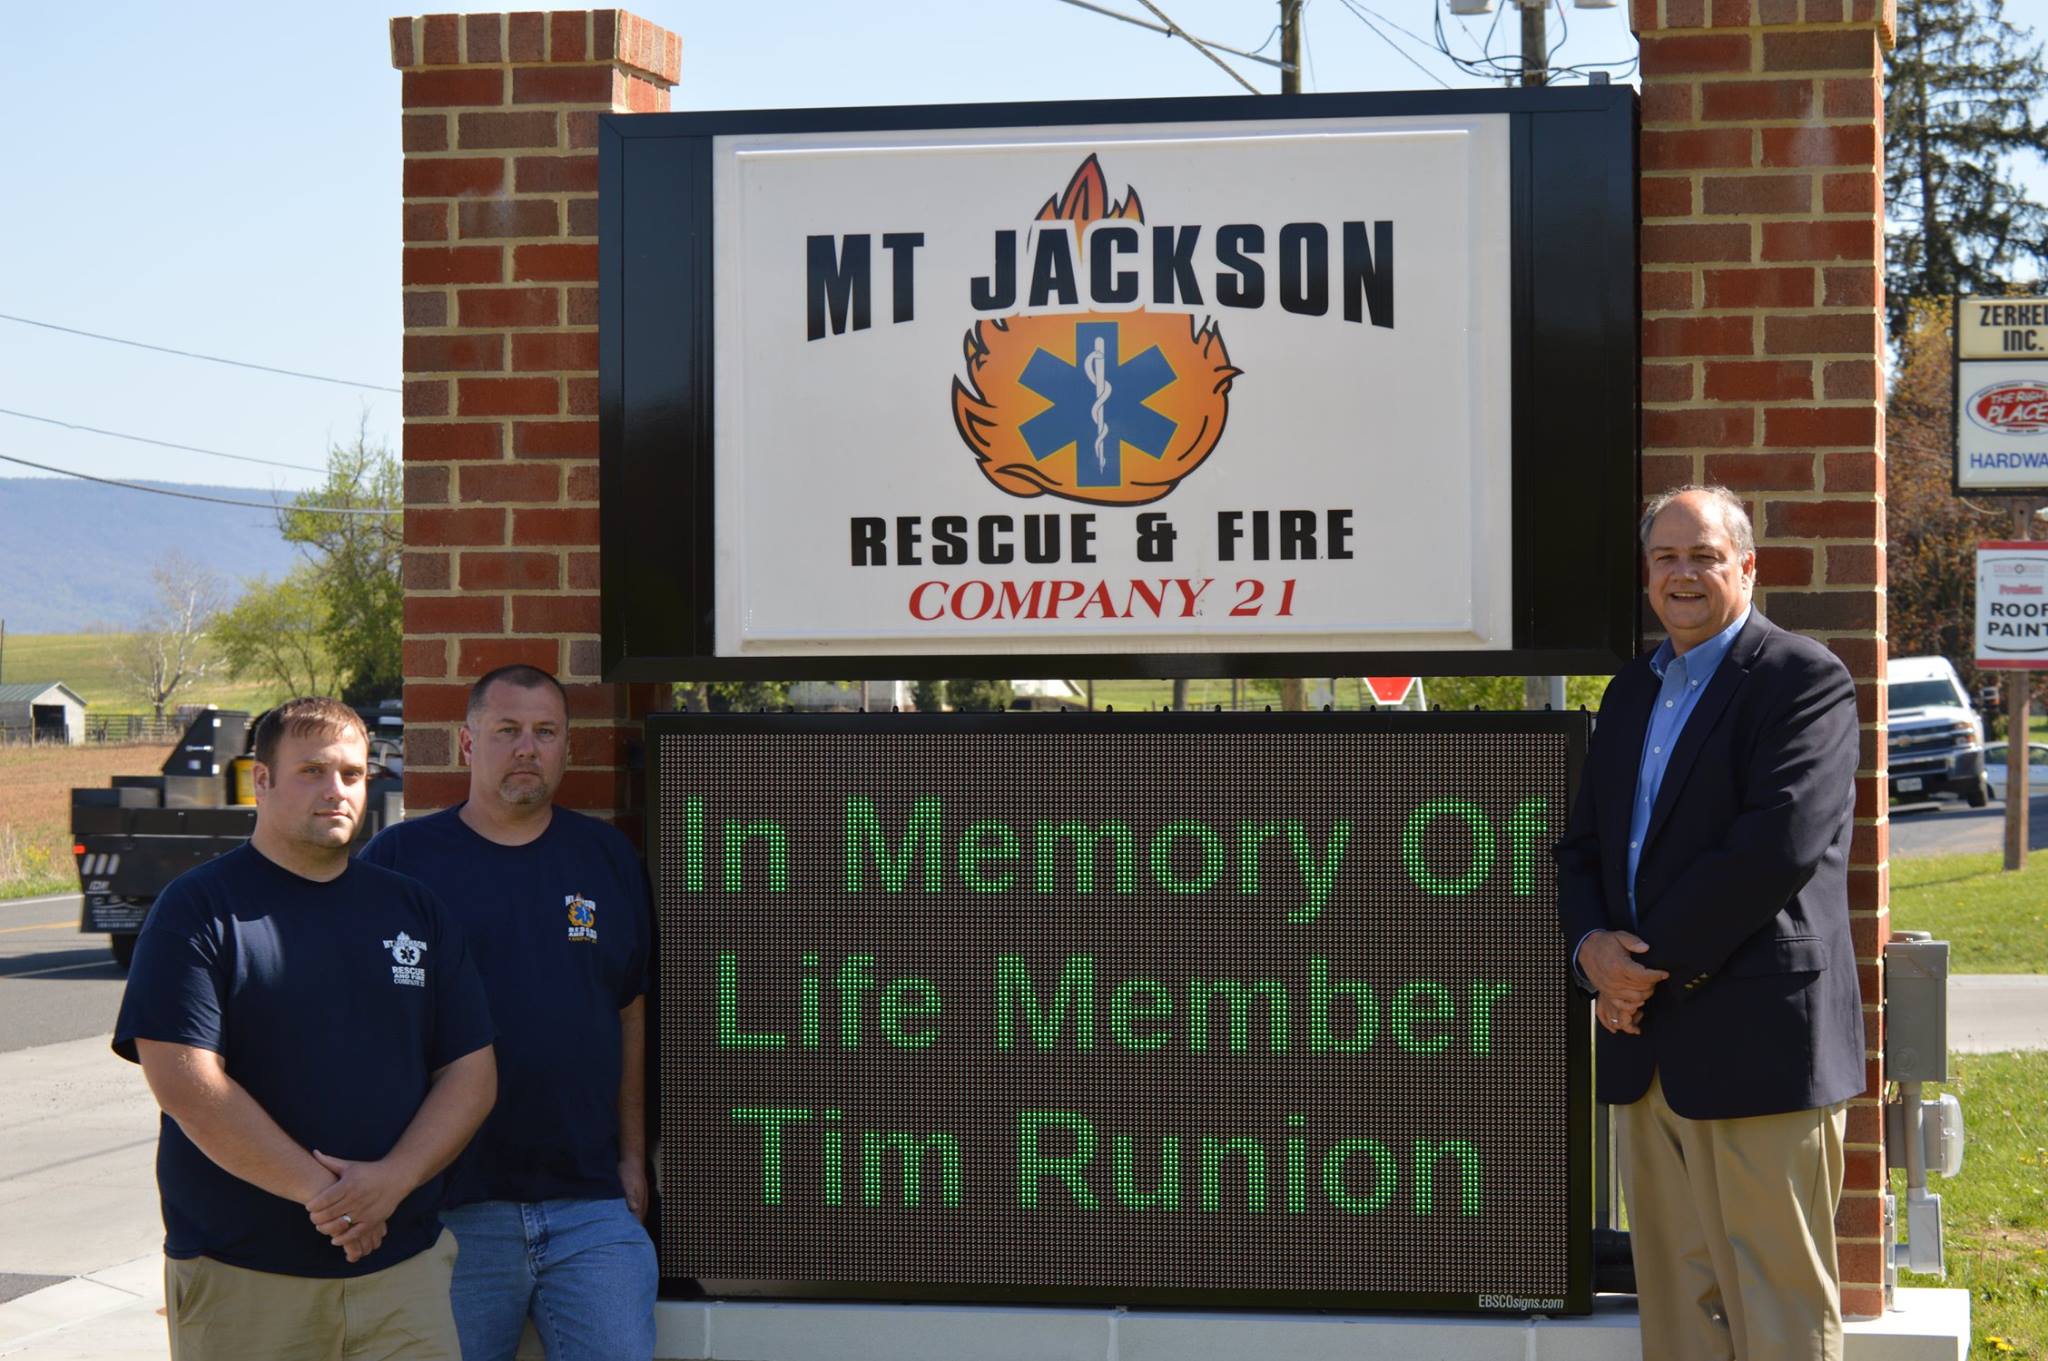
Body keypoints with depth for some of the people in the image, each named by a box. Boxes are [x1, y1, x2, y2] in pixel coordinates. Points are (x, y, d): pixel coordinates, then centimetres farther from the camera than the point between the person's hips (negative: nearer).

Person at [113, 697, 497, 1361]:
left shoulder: (414, 909, 12)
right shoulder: (198, 909, -2)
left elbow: (471, 1074, 8)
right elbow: (185, 1083, -12)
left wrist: (392, 1180, -9)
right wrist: (318, 1190, -13)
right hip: (237, 1276, -3)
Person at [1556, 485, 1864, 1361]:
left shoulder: (1804, 680, -7)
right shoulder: (1634, 688, 18)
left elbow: (1778, 847, -18)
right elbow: (1584, 846, 18)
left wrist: (1655, 963, -15)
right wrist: (1591, 947, -3)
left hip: (1759, 1047, -7)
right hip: (1649, 1049, 7)